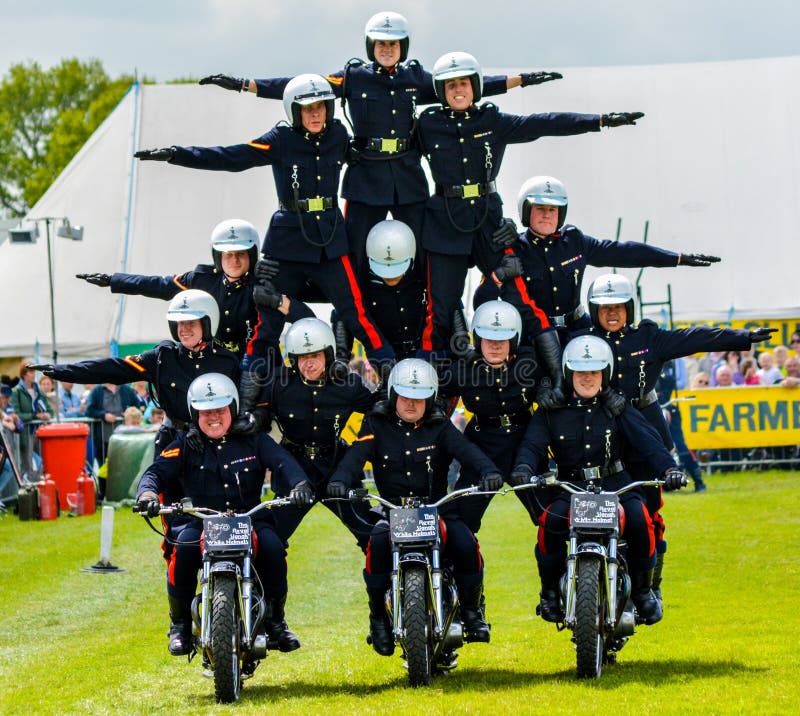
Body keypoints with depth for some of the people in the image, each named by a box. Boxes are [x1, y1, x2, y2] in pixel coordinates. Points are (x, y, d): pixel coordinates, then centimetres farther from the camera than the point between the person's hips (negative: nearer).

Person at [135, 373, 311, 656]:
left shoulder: (253, 440, 9)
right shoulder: (185, 445, 8)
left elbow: (283, 461, -5)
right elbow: (157, 471, -4)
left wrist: (300, 484, -28)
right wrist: (147, 492, -29)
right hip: (198, 521, -1)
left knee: (272, 546, -29)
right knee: (184, 545, -33)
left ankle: (276, 619, -6)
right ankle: (179, 623, -16)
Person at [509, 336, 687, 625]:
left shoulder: (618, 409, 8)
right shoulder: (552, 411, 8)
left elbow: (647, 439, -6)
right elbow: (533, 443, -5)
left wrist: (668, 468, -25)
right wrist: (524, 468, -29)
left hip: (616, 482, 0)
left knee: (639, 521, -29)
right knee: (552, 521, -31)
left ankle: (642, 589, -3)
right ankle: (550, 589, -7)